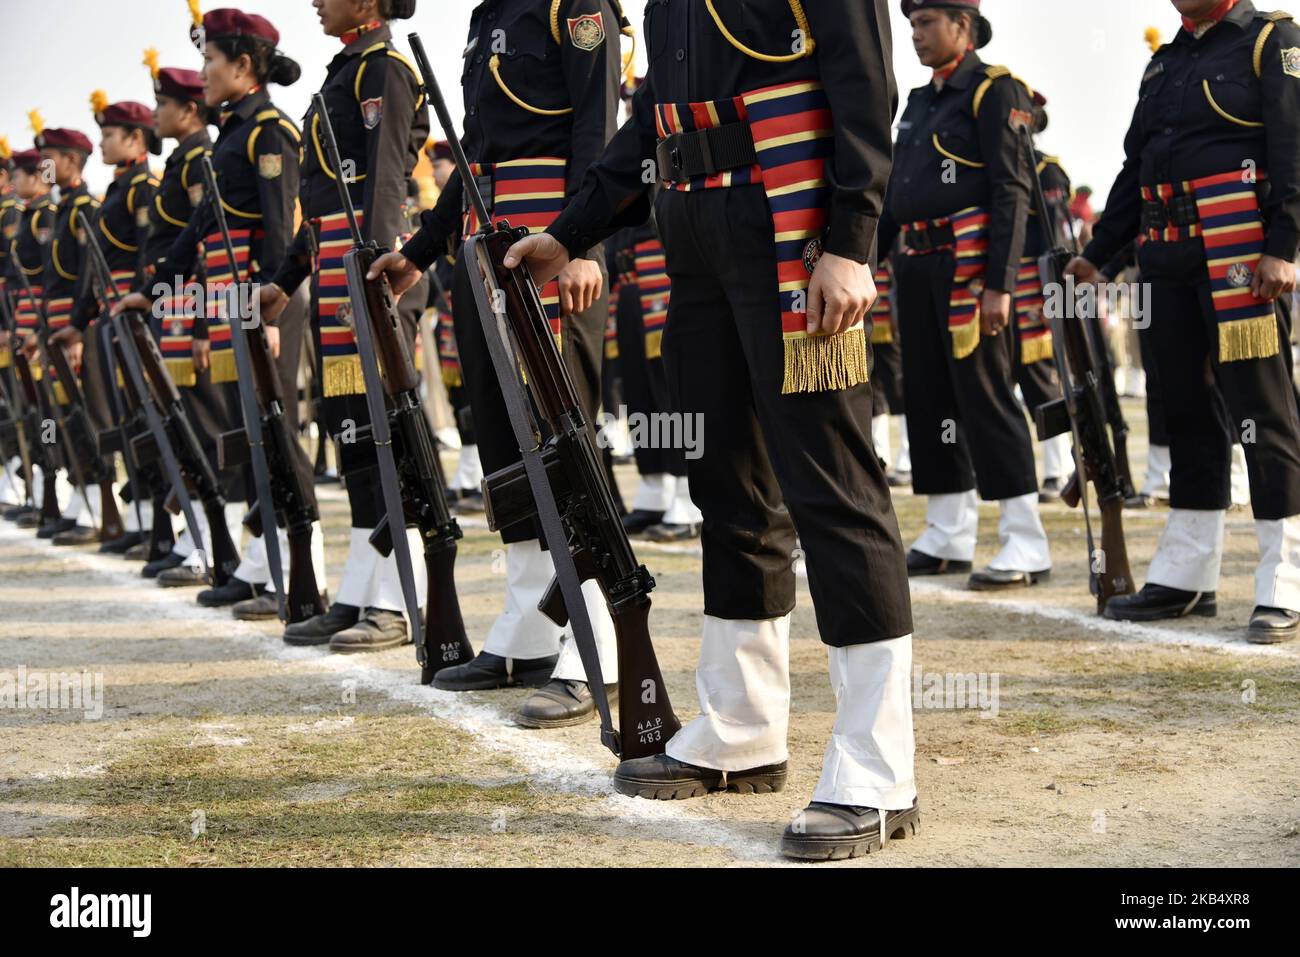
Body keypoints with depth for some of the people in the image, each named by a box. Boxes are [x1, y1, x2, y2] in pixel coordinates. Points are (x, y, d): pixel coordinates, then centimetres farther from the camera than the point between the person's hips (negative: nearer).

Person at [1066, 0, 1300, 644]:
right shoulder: (1166, 62, 20)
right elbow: (1136, 166, 23)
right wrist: (1096, 253, 19)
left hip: (1241, 259, -7)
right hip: (1170, 264, 7)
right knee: (1189, 414, 10)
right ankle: (1185, 579, 17)